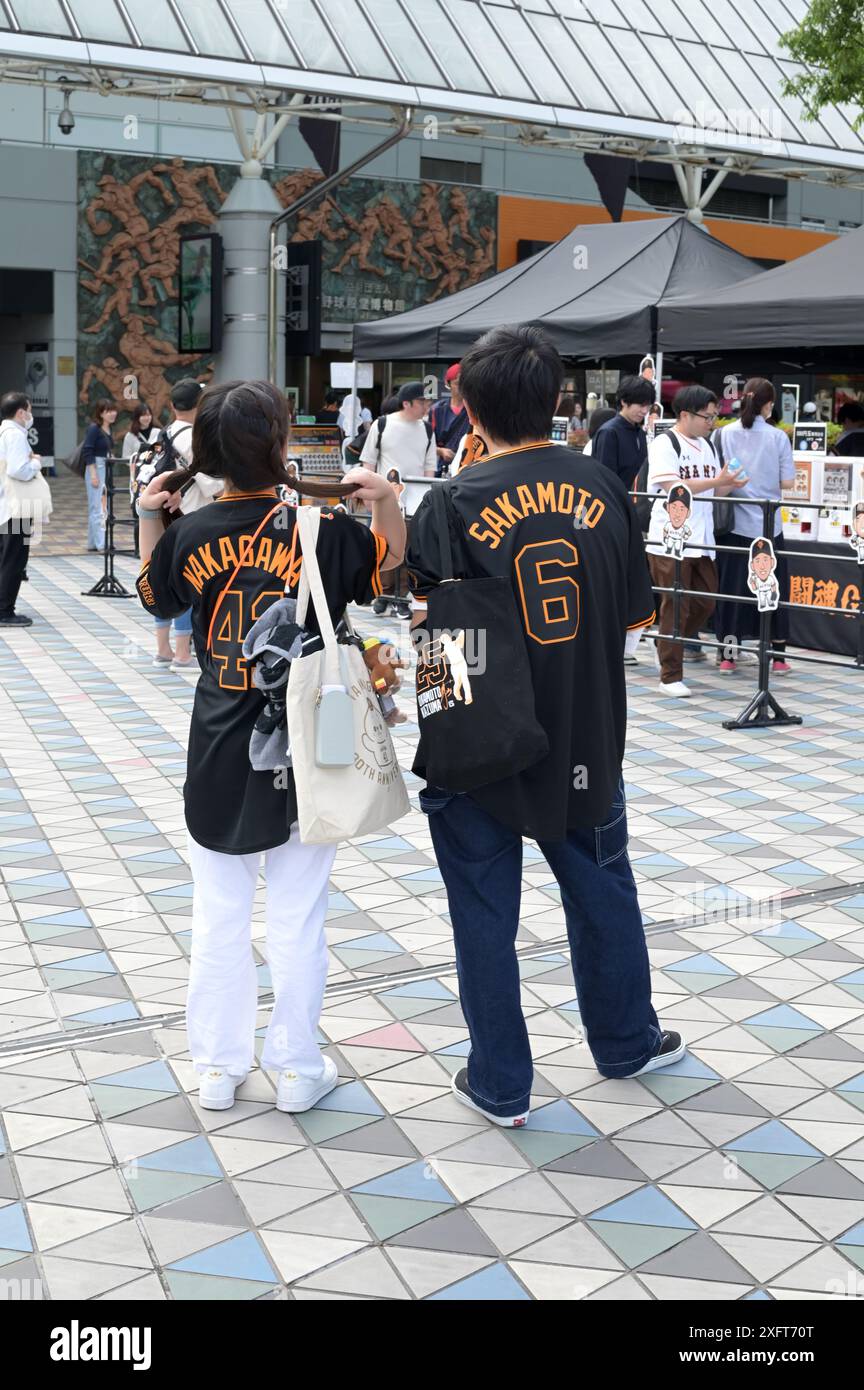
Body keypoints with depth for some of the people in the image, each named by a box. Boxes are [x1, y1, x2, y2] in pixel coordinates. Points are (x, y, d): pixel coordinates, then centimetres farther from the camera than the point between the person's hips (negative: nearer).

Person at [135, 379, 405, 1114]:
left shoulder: (189, 535, -6)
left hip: (219, 758, 2)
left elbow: (153, 597, 15)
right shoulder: (320, 530, -13)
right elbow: (392, 554, 7)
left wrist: (148, 518, 16)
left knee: (219, 915, 14)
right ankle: (298, 1068, 21)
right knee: (297, 917, 10)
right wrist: (384, 495, -6)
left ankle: (219, 1067, 25)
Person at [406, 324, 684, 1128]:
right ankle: (626, 1042, 41)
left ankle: (500, 1085, 23)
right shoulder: (603, 489, -4)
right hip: (586, 741, 4)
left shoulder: (454, 503, -15)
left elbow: (421, 628, -14)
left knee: (486, 918, 11)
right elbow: (638, 614, 4)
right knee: (603, 892, 22)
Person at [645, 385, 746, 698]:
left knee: (705, 603, 12)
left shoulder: (706, 446, 16)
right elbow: (673, 488, -19)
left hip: (701, 540, 8)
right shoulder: (665, 443, -9)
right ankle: (670, 676, 5)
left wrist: (729, 485, -2)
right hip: (670, 541, -8)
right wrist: (716, 481, -19)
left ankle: (670, 646, 32)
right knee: (675, 607, -3)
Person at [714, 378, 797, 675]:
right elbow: (787, 482, -7)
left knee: (732, 586, 9)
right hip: (768, 524, -1)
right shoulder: (778, 437, -7)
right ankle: (778, 657, 16)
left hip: (735, 523, 1)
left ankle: (727, 656, 11)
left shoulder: (726, 434, -4)